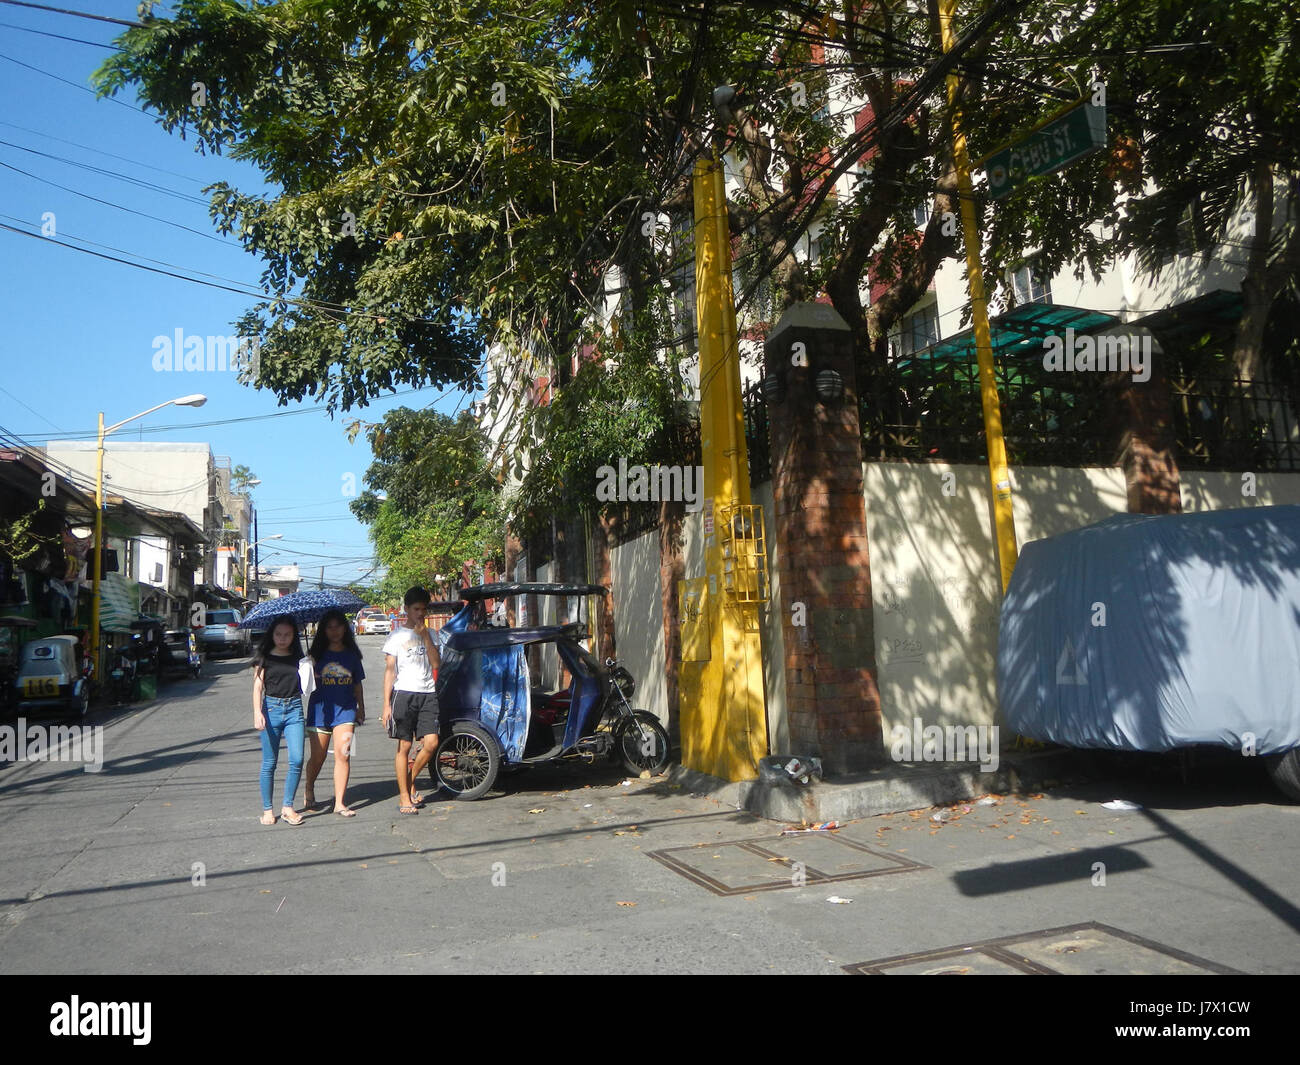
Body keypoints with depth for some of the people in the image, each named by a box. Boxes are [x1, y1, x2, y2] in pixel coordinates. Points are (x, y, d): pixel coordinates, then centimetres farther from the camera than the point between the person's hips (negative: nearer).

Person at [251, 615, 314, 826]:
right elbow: (257, 687, -3)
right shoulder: (264, 658, 3)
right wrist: (257, 713, -15)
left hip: (294, 709, 2)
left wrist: (310, 671, 0)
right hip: (271, 708, -2)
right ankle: (267, 809, 15)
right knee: (269, 763, 3)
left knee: (297, 759, -8)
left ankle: (288, 806, 5)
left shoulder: (299, 659, 11)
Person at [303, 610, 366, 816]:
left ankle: (339, 803, -4)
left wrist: (361, 708, 15)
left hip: (345, 708, 1)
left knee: (343, 754, -9)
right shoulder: (318, 654, 3)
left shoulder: (351, 654, 8)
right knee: (317, 758, 7)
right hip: (320, 708, -1)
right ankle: (309, 792, 35)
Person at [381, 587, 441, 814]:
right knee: (404, 746, -2)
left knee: (431, 743, -8)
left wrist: (425, 636, -6)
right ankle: (405, 798, 6)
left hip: (427, 695, 3)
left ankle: (410, 780, 17)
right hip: (403, 694, -3)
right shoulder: (397, 637, 5)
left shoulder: (430, 635, 15)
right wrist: (386, 704, -5)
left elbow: (435, 663, 1)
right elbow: (389, 670, 2)